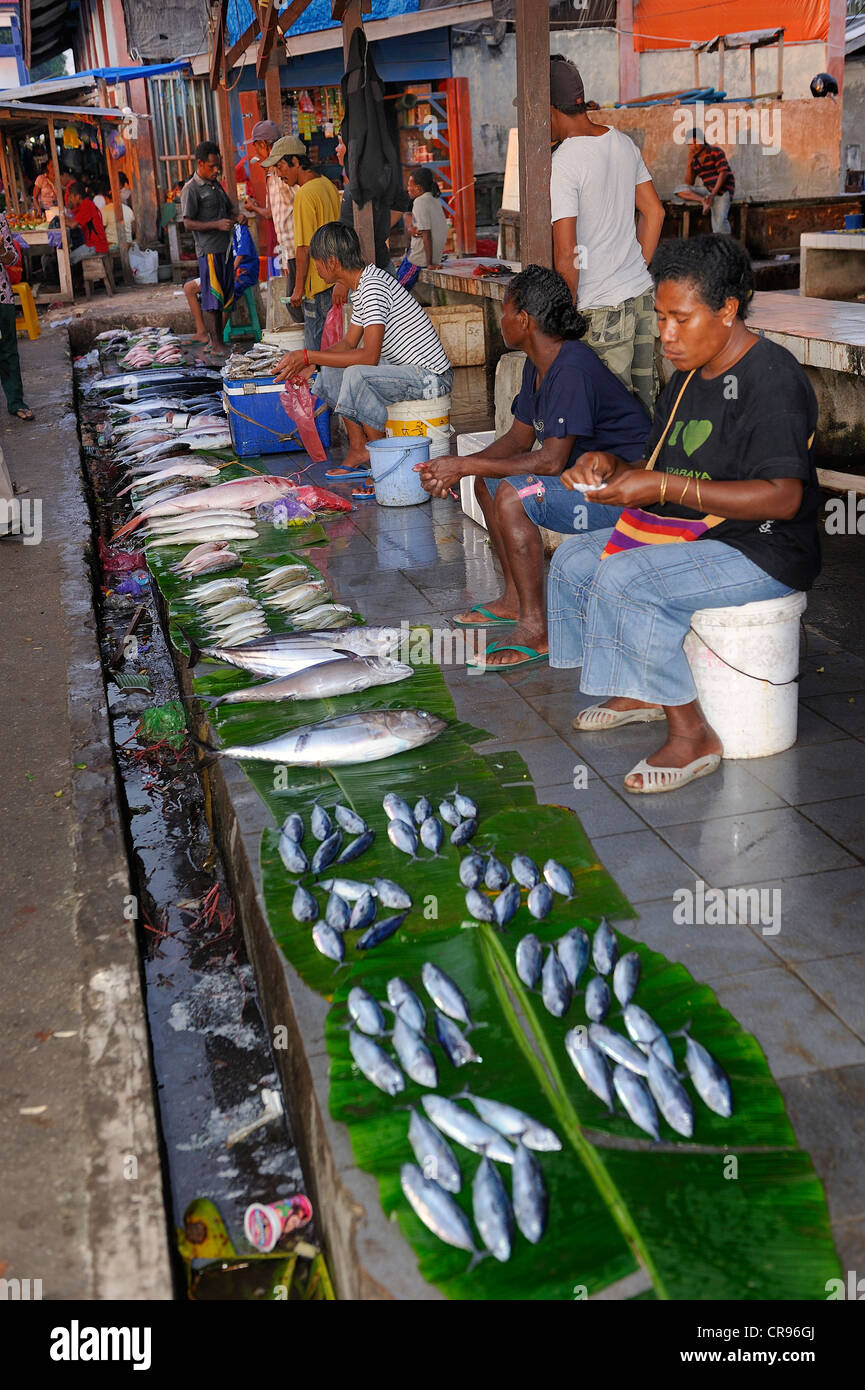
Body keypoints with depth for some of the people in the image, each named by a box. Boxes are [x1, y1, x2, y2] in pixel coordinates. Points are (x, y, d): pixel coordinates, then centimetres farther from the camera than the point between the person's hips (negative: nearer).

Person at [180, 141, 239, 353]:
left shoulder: (216, 185, 17)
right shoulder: (191, 189, -8)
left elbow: (229, 208, 28)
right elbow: (189, 223, -12)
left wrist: (237, 216, 4)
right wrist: (217, 225, -21)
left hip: (224, 247, 8)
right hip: (208, 249, -8)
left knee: (223, 295, 10)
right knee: (212, 298, -6)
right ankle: (216, 344, -2)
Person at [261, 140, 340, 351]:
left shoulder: (304, 194, -16)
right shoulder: (327, 184, 12)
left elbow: (304, 247, -18)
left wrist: (298, 288, -13)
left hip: (318, 284, -9)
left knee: (317, 346, -4)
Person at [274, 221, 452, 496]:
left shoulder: (373, 287, -21)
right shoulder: (360, 288, 10)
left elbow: (369, 356, -29)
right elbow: (349, 344, 18)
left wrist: (308, 355, -24)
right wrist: (310, 363, 2)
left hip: (432, 376, -10)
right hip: (404, 367, 10)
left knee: (356, 375, -32)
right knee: (332, 370, 11)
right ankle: (359, 452, 11)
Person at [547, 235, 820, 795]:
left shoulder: (772, 378, -19)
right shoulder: (689, 377, 11)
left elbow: (783, 498, -28)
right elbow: (659, 472, 17)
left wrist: (664, 488, -30)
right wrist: (614, 468, -7)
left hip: (764, 552, -10)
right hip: (693, 533, 10)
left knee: (622, 580, -27)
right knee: (574, 559, 9)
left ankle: (692, 734, -16)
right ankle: (640, 693, 20)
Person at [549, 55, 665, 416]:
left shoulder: (563, 163, -16)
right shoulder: (624, 143, 8)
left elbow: (566, 255, -18)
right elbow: (654, 212, 16)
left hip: (603, 308, -8)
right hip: (642, 292, 8)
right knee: (645, 403, 13)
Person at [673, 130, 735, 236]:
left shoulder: (716, 152, -6)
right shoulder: (695, 160, 9)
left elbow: (723, 173, -15)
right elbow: (689, 183, 8)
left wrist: (713, 194, -24)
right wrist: (689, 163, -3)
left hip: (722, 189, -6)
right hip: (707, 189, 6)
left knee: (719, 219, -28)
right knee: (680, 190, -9)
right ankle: (703, 200, -25)